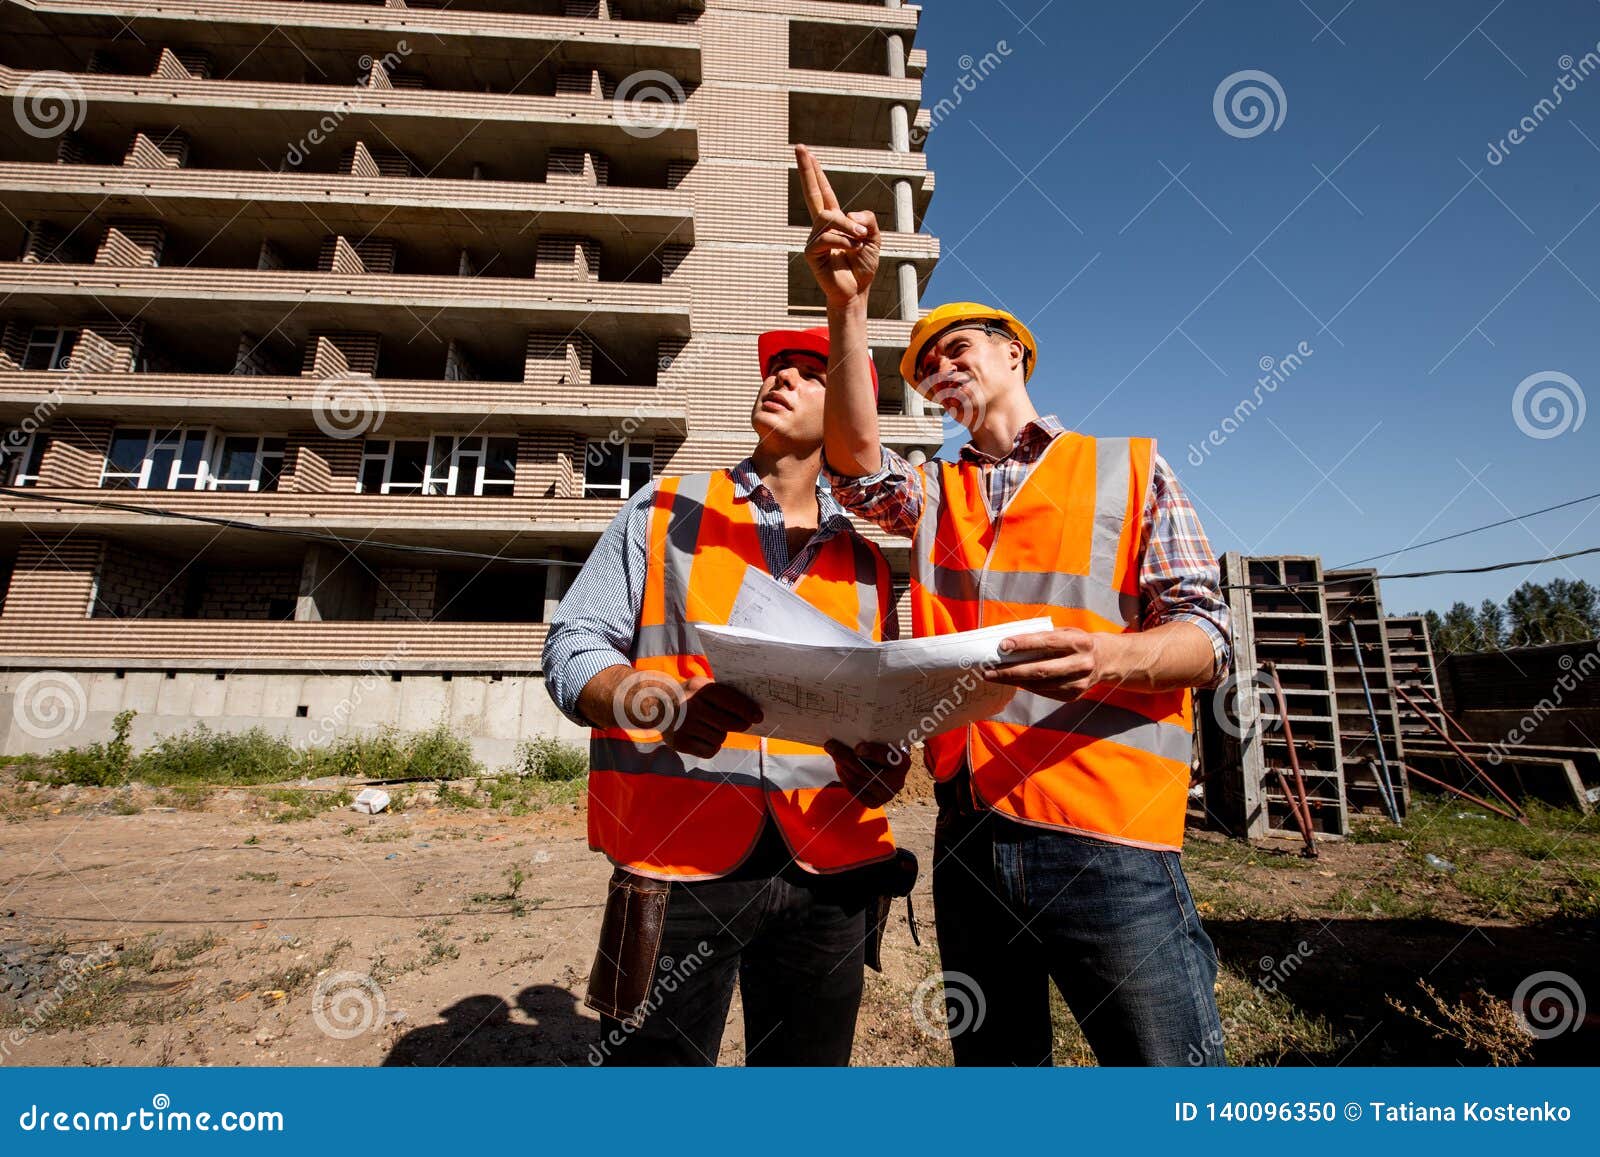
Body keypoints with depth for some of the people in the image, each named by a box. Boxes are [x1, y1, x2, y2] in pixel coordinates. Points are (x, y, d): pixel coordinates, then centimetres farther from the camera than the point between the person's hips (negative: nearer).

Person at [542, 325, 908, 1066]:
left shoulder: (864, 559, 11)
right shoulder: (666, 509, 4)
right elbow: (573, 649, -2)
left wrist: (886, 759, -8)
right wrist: (664, 703, -22)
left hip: (827, 871, 3)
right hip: (678, 866, -2)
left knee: (809, 1059, 17)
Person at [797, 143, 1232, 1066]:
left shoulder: (1128, 466, 6)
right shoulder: (935, 492, 16)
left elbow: (1205, 637, -1)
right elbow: (855, 461, -6)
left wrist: (1112, 655, -23)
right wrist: (848, 304, -15)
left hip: (1106, 835, -3)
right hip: (969, 833, 4)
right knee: (994, 1057, 18)